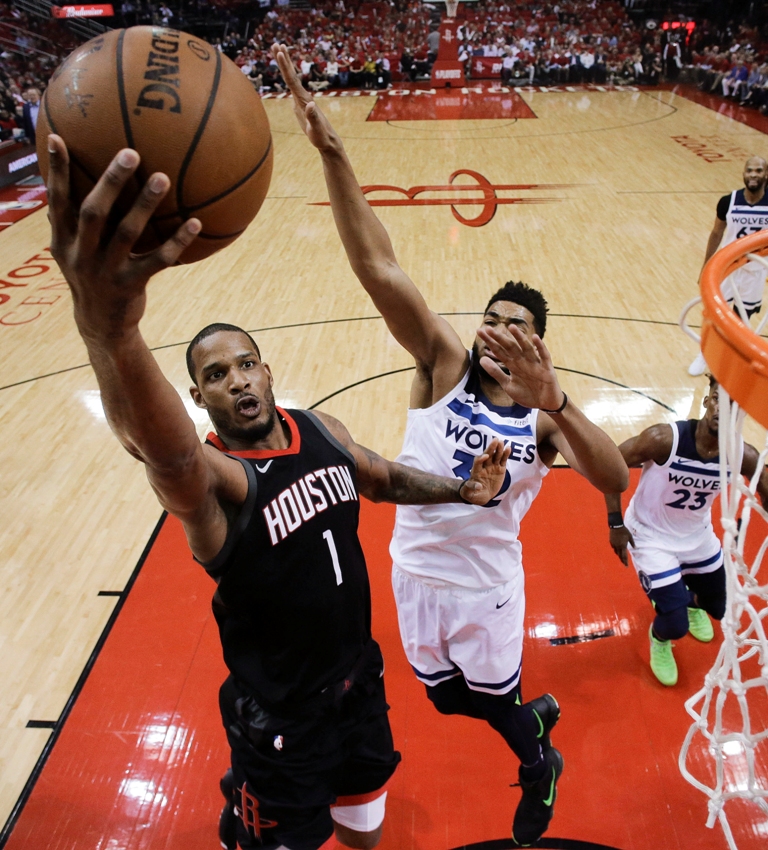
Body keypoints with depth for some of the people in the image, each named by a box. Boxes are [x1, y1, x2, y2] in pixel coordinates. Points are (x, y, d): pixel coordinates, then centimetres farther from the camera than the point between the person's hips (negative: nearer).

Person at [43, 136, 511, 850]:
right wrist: (107, 330, -71)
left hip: (359, 679, 6)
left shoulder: (321, 430, -6)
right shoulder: (208, 476, -26)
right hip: (280, 723, -5)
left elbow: (385, 479, 14)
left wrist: (461, 491, -2)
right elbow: (160, 445, -52)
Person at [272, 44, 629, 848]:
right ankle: (537, 712, 55)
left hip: (486, 585, -2)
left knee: (496, 705, 17)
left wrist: (553, 399, -48)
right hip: (416, 570, 2)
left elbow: (614, 480, -33)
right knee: (445, 698, 23)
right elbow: (378, 269, -28)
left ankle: (539, 775, 54)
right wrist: (330, 151, -38)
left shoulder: (546, 413, -14)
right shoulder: (445, 363, -15)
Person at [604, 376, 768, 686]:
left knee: (720, 609, 21)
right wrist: (616, 523, -17)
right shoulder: (664, 439, -32)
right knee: (676, 625, -9)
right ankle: (659, 639, 30)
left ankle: (688, 598, 57)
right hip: (651, 537, -4)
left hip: (698, 535, 5)